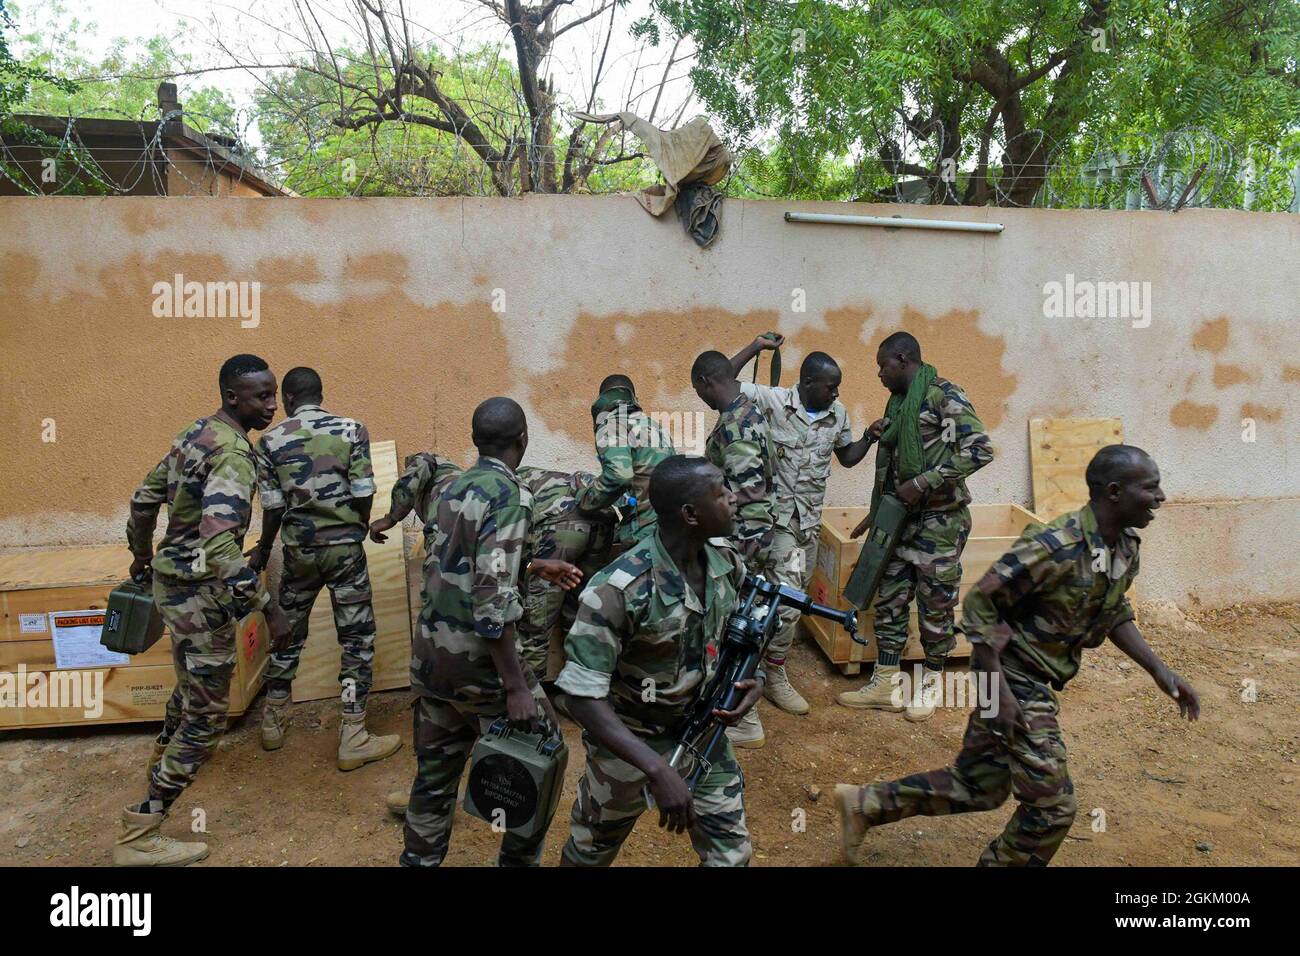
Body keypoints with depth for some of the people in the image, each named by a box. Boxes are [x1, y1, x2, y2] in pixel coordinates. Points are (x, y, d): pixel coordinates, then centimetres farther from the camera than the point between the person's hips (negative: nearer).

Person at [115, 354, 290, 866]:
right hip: (201, 593, -9)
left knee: (193, 682, 30)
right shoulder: (234, 453, -23)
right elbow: (219, 547, -34)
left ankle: (165, 757, 52)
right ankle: (139, 835, 8)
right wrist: (269, 607, -31)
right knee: (207, 712, 1)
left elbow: (143, 498, 17)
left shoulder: (193, 434, 7)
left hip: (172, 580, 9)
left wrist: (142, 555, 32)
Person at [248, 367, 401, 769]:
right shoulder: (352, 431, -6)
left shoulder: (270, 441, -2)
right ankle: (353, 739, 6)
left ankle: (273, 723, 34)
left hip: (299, 551, 2)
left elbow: (273, 507, -2)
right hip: (345, 548, -2)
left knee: (288, 635, 19)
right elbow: (364, 496, -9)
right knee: (357, 640, 5)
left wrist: (263, 551, 14)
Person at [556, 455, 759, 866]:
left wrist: (754, 676, -13)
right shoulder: (619, 589, -33)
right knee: (594, 848, 20)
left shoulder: (724, 558, -12)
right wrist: (657, 769, -37)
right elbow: (582, 695, -31)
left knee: (730, 851, 12)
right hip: (628, 736, -4)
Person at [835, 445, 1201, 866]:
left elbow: (1113, 614, 18)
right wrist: (999, 690, -24)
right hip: (1015, 677, -9)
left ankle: (863, 804, 28)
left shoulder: (1126, 547, 1)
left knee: (978, 787, 17)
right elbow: (979, 604, -24)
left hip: (1038, 682, 9)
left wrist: (1159, 671, 10)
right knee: (1052, 804, -1)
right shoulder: (1056, 546, -26)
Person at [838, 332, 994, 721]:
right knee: (889, 600, 8)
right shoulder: (898, 402, 13)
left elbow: (980, 449, -21)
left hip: (940, 520, -8)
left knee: (935, 604, 5)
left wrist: (923, 483, -22)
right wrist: (875, 513, 21)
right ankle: (886, 683, 17)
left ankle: (931, 681, 23)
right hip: (900, 518, 8)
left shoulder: (943, 394, -12)